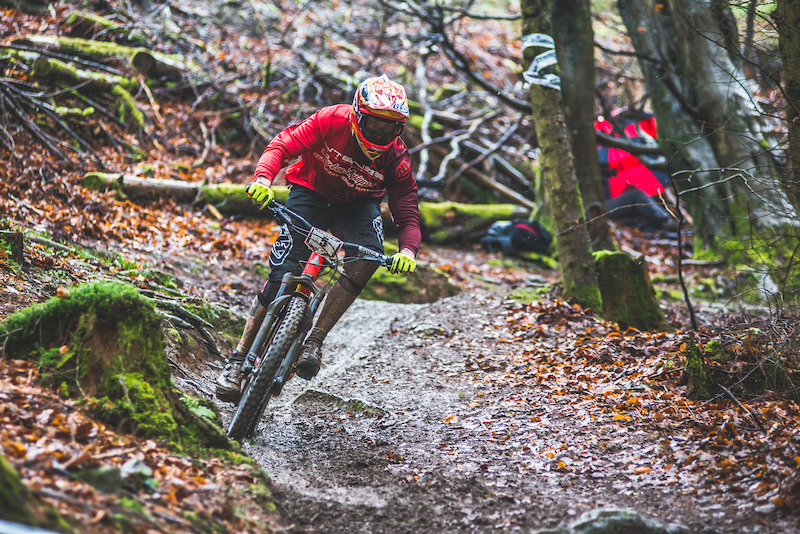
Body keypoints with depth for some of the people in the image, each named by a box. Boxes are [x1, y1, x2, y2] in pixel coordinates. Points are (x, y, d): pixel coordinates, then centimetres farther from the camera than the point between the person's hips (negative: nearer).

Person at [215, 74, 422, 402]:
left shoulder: (396, 158, -22)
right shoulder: (332, 120, -26)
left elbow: (408, 215, -22)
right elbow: (283, 145, -26)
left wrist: (408, 250, -43)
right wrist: (263, 178, -46)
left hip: (358, 204, 1)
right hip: (311, 191, -1)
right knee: (283, 274, -17)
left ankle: (315, 340, -21)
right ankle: (238, 359, -5)